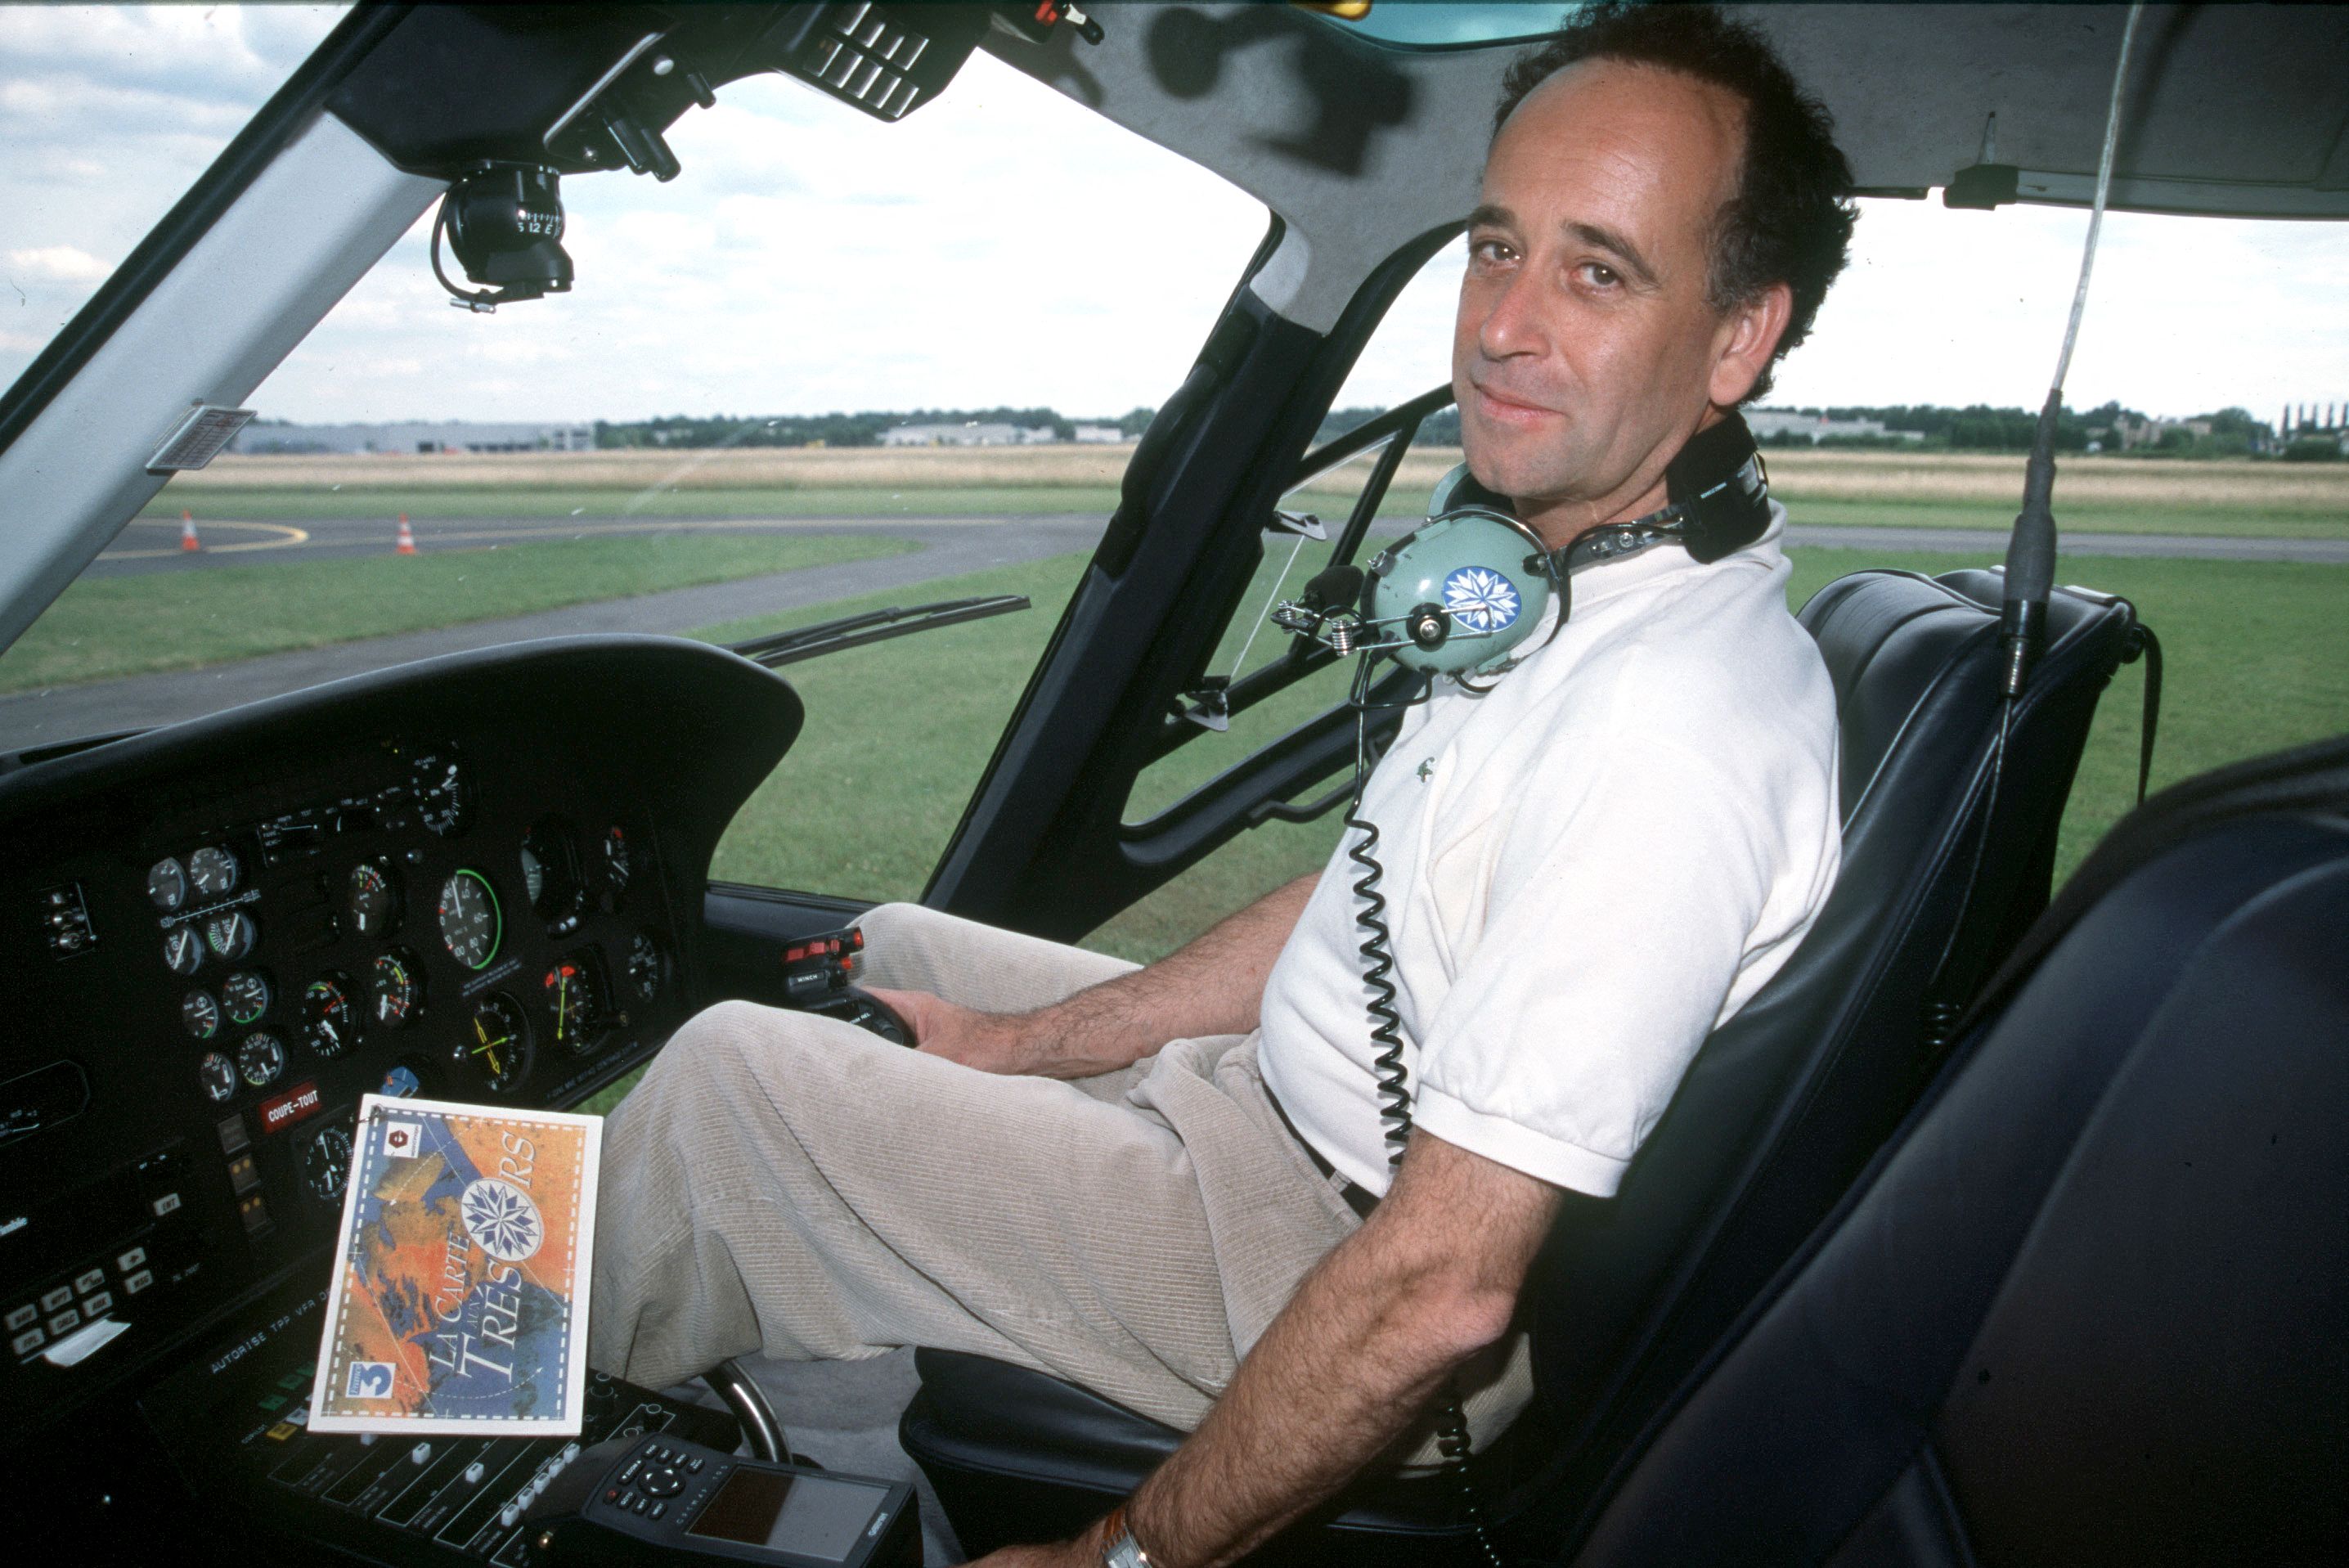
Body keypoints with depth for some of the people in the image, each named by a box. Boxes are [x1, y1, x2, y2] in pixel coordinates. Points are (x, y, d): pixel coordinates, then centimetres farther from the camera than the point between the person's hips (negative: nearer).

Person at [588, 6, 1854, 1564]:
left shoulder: (1668, 729, -31)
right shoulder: (1571, 595, 2)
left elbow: (1438, 1289, -30)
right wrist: (1021, 1044, 10)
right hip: (1292, 1105, 9)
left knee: (726, 1071, -7)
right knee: (898, 950, 19)